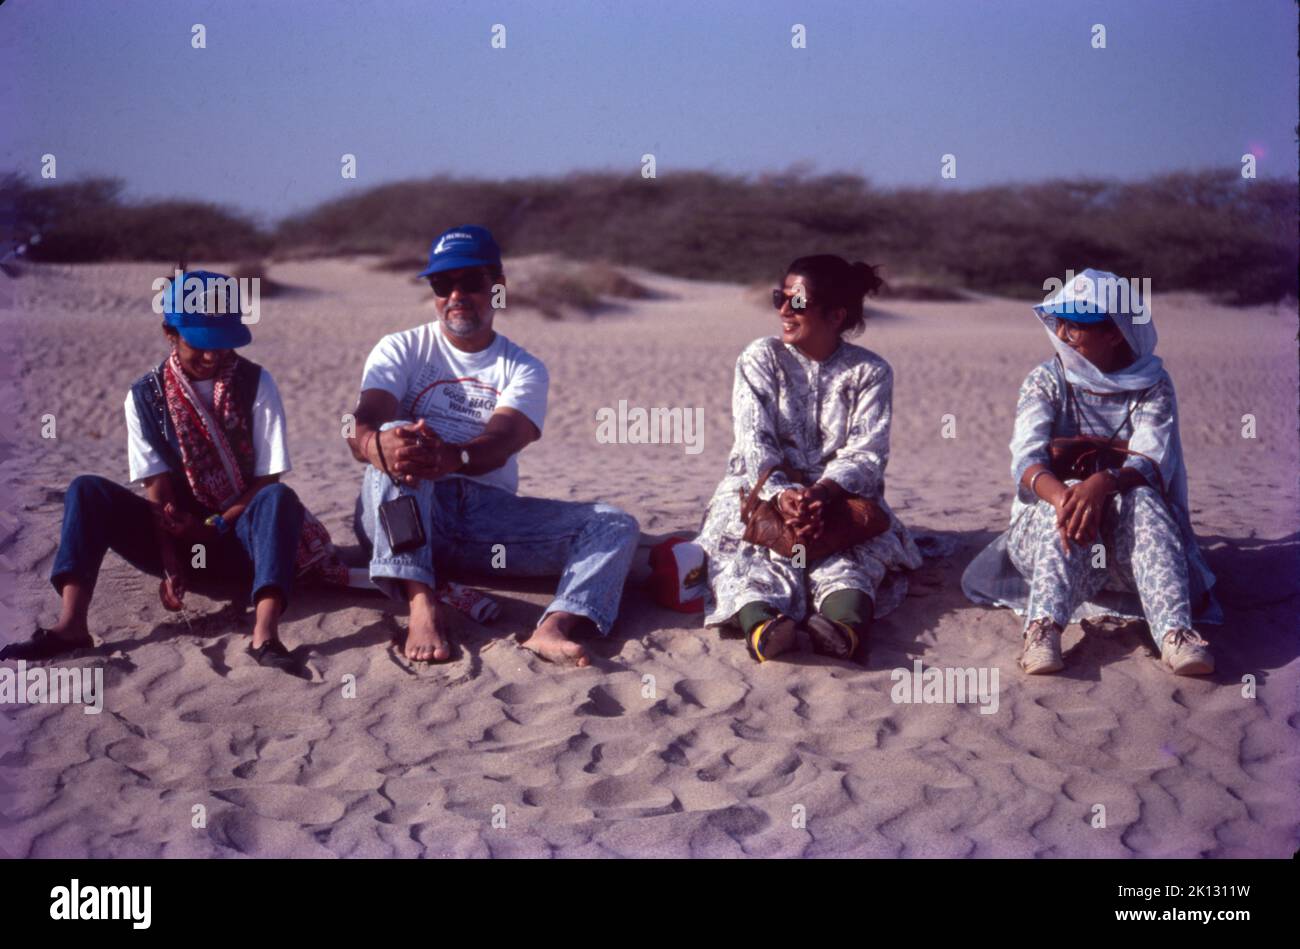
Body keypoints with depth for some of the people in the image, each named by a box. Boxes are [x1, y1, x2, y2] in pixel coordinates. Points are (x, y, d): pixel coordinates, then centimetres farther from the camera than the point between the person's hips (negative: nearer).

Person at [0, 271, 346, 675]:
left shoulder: (256, 384, -6)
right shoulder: (146, 396, -3)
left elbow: (267, 481, -7)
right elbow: (159, 491, -8)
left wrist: (213, 527, -18)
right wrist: (171, 562, -20)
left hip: (239, 535, -2)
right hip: (177, 535, 2)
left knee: (280, 498, -34)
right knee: (88, 490, -20)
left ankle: (265, 635, -52)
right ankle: (72, 624, -36)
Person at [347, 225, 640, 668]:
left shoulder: (524, 369, 10)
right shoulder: (400, 350, 9)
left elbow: (501, 443, -12)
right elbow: (362, 428, -10)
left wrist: (452, 457, -38)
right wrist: (379, 445, -38)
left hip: (489, 515, 2)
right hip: (405, 517, -2)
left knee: (616, 526, -17)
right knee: (398, 441, -33)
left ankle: (554, 628, -48)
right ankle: (421, 606, -47)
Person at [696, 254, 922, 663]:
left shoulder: (871, 372, 3)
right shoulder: (761, 358, 5)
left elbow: (867, 452, -9)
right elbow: (755, 441, -9)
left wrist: (823, 492, -31)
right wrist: (782, 494, -30)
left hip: (840, 496, 1)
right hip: (763, 489, 0)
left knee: (846, 560, -32)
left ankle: (846, 621, -65)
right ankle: (760, 623, -65)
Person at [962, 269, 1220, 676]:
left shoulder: (1152, 386, 0)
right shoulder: (1046, 381, 1)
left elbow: (1150, 461, -17)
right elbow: (1026, 457, -15)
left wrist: (1101, 484, -40)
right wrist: (1060, 494, -39)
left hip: (1127, 535, 0)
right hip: (1044, 524, 0)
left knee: (1140, 498, -33)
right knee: (1069, 499, -34)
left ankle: (1174, 632, -51)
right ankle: (1043, 628, -55)